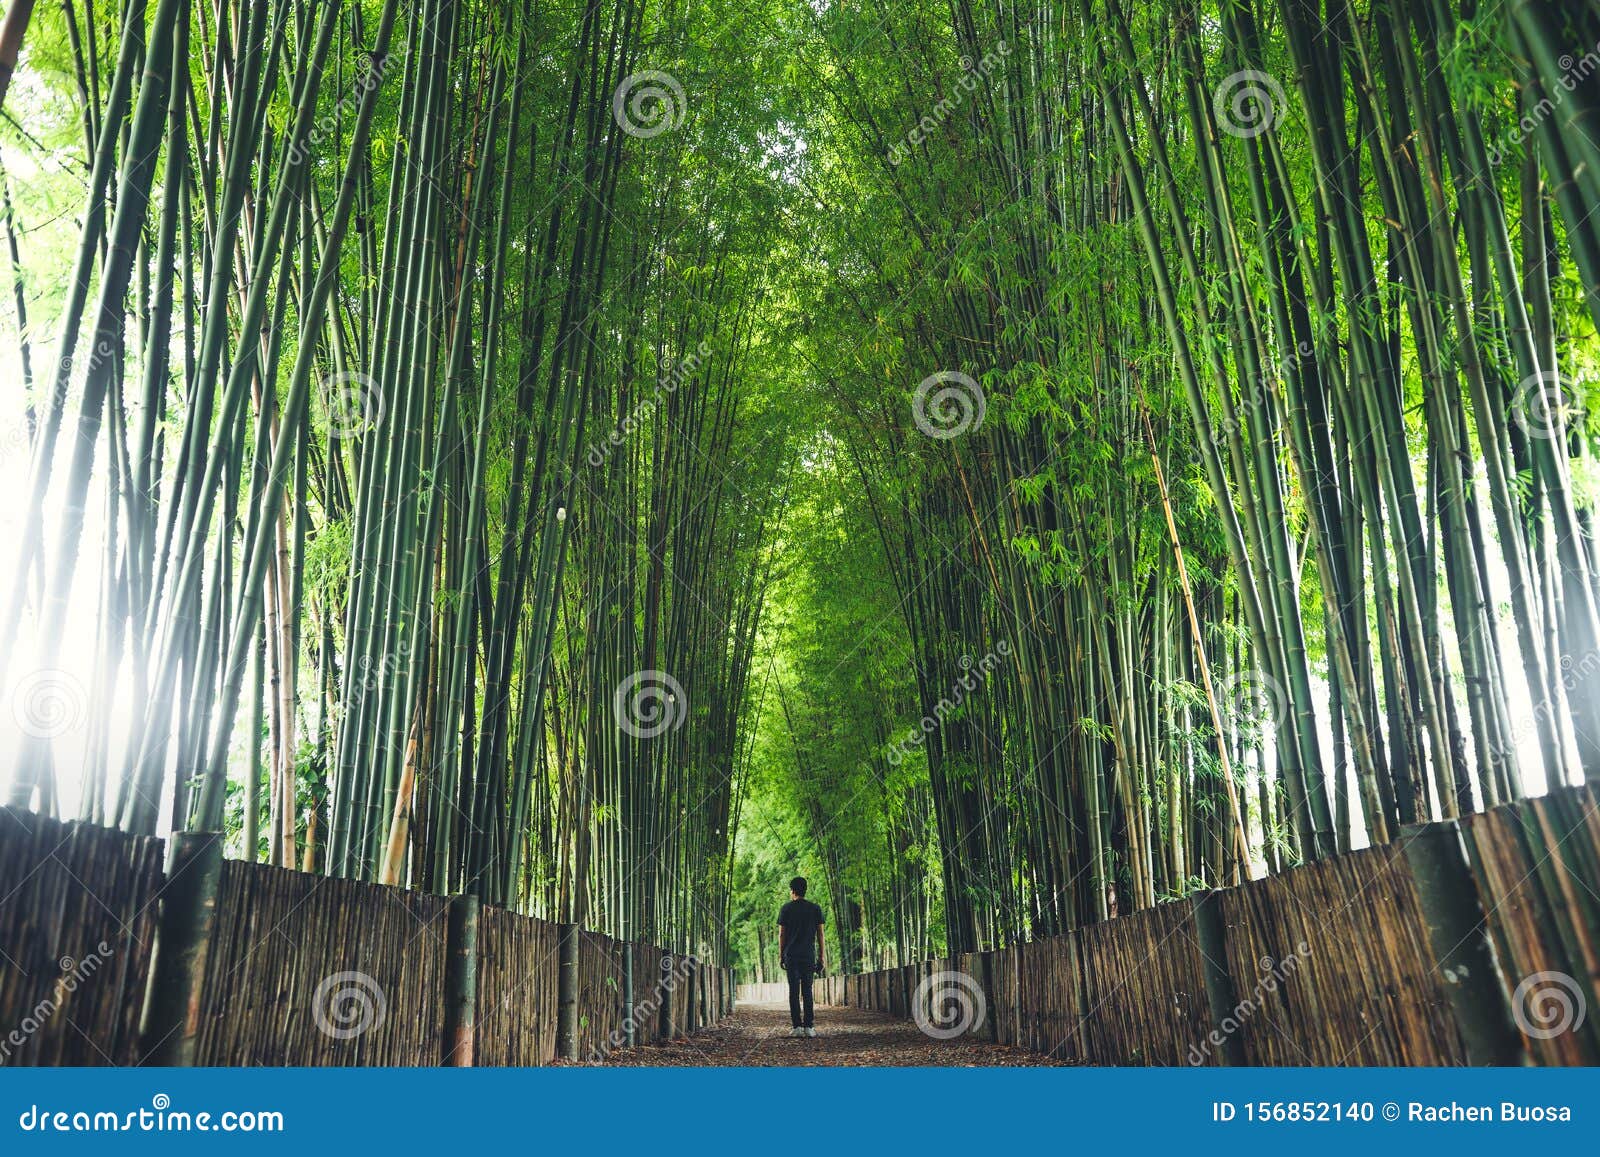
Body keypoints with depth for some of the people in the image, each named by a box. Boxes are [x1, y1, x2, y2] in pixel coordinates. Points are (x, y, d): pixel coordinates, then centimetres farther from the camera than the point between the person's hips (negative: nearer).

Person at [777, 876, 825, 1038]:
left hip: (791, 956, -1)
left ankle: (797, 1026, -2)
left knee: (794, 991, 2)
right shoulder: (815, 909, 5)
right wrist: (820, 958, 7)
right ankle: (809, 1026, 1)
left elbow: (781, 935, 1)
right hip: (809, 956, 1)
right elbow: (820, 935, 4)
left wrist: (780, 956, 7)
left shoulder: (786, 909, 1)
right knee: (807, 991, 7)